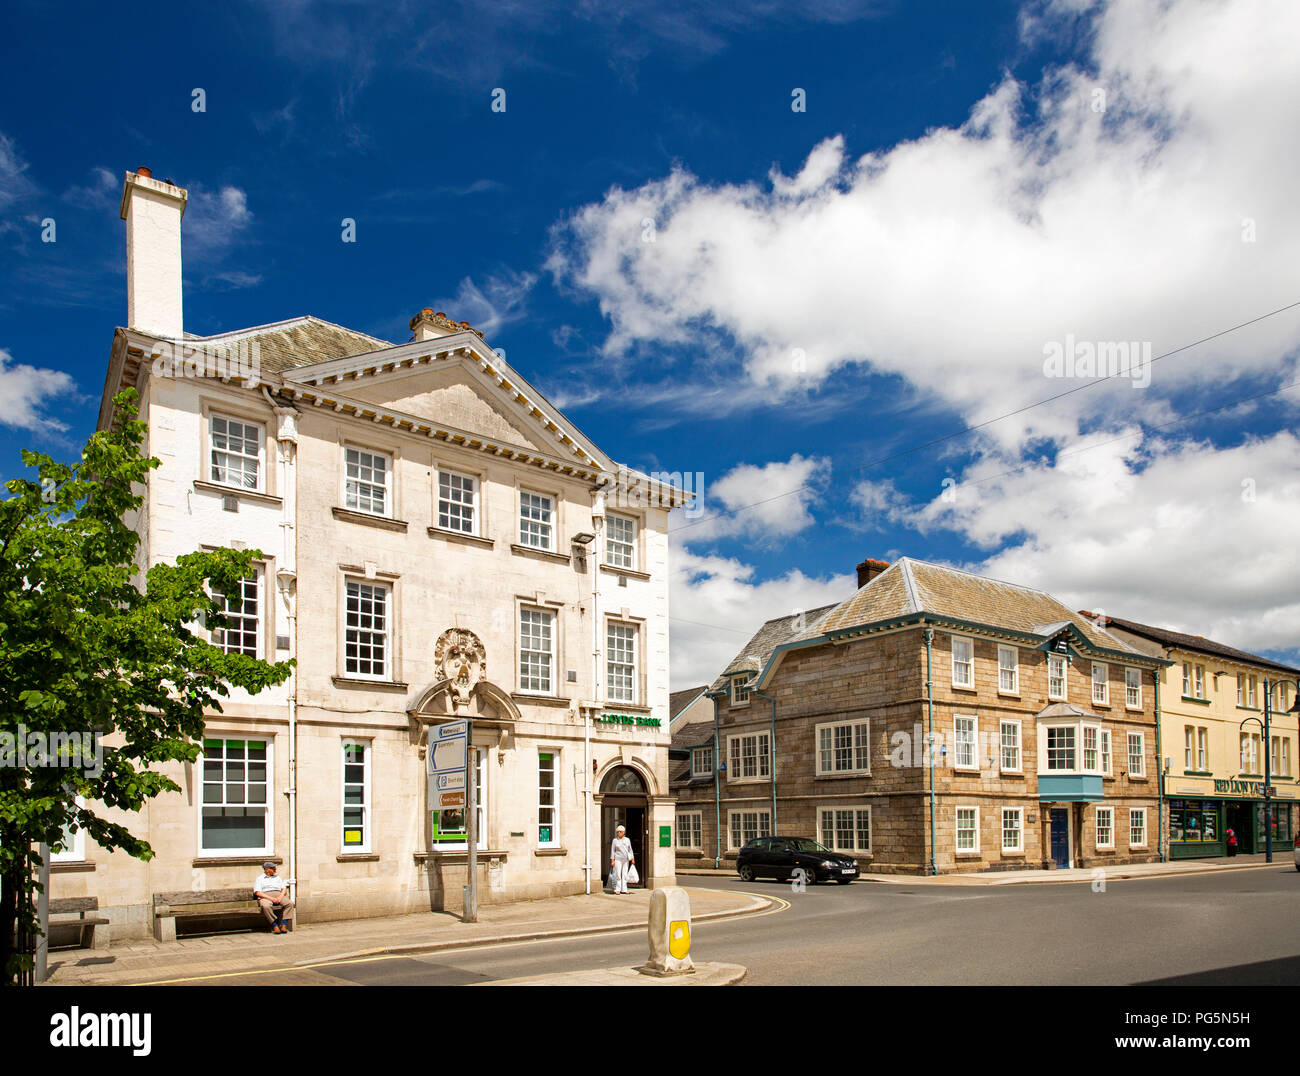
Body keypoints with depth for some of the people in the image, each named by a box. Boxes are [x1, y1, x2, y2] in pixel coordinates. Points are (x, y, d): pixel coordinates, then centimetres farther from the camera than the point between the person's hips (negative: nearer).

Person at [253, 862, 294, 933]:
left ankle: (283, 925, -28)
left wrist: (280, 896, -7)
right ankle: (274, 925, -31)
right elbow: (258, 893, -2)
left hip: (278, 895, 3)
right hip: (266, 896, -3)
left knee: (290, 903, -27)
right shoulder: (259, 879, 13)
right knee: (266, 906, -40)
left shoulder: (277, 877, 26)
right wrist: (271, 898, -15)